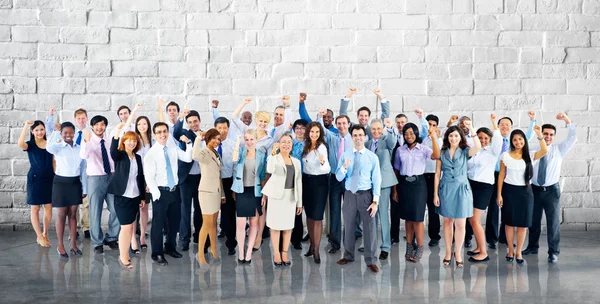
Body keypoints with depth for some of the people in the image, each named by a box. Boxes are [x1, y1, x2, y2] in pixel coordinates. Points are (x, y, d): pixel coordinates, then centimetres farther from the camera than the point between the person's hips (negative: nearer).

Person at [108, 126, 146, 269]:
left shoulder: (138, 158, 11)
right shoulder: (119, 155, -4)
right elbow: (113, 151, -29)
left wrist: (143, 197, 14)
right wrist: (116, 133, -45)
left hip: (135, 196, 5)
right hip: (122, 196, -5)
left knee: (131, 225, 11)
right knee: (126, 226, -8)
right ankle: (123, 257, -2)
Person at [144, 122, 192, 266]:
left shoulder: (173, 149, 5)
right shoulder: (151, 153, -11)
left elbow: (188, 158, 0)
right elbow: (149, 177, -14)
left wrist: (188, 143, -11)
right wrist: (157, 194, -19)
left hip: (174, 190, 6)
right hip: (161, 192, -5)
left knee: (175, 221, 16)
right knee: (158, 223, 2)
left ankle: (170, 247, 36)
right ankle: (157, 253, 16)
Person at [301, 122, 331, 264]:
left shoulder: (321, 147, -16)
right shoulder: (306, 146, 5)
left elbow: (327, 168, -28)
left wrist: (323, 162, -47)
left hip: (319, 182, -7)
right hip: (306, 181, 7)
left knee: (317, 217, -4)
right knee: (309, 215, 13)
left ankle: (316, 250, 3)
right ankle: (312, 244, 27)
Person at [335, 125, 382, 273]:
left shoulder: (372, 157, -4)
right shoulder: (345, 155, 2)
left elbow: (377, 180, -5)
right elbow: (339, 177, 1)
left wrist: (375, 201, -11)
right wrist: (344, 167, -20)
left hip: (366, 195, -2)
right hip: (349, 194, 2)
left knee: (369, 227, 0)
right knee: (348, 227, 14)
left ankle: (371, 261, 10)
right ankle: (348, 255, 31)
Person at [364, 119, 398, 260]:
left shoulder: (386, 141, -4)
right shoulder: (367, 143, 13)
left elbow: (392, 141, -27)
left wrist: (385, 132, -10)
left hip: (383, 182, -6)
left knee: (383, 214, -6)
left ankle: (386, 247, 0)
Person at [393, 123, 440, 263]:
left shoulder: (423, 149, -2)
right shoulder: (400, 150, 6)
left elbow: (436, 155, -22)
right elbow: (396, 170, 9)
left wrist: (433, 137, -27)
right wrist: (395, 189, 7)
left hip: (418, 183, -3)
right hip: (404, 184, 3)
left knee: (417, 217, -2)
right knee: (407, 216, 9)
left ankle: (419, 248, 8)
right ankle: (409, 246, 19)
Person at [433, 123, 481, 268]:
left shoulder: (465, 152, 0)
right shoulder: (442, 153, 4)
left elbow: (478, 147, -23)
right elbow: (437, 174, 4)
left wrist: (471, 129, -23)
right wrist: (435, 194, 0)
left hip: (461, 189, -1)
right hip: (446, 189, 1)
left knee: (460, 224, 0)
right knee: (448, 222, 10)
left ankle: (458, 253, 15)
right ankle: (448, 252, 20)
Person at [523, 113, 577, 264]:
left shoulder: (559, 149, 2)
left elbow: (573, 137, -8)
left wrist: (566, 119, -17)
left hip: (551, 190, -1)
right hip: (535, 189, 1)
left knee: (553, 222, 0)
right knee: (533, 220, 13)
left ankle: (553, 252, 8)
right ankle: (533, 246, 29)